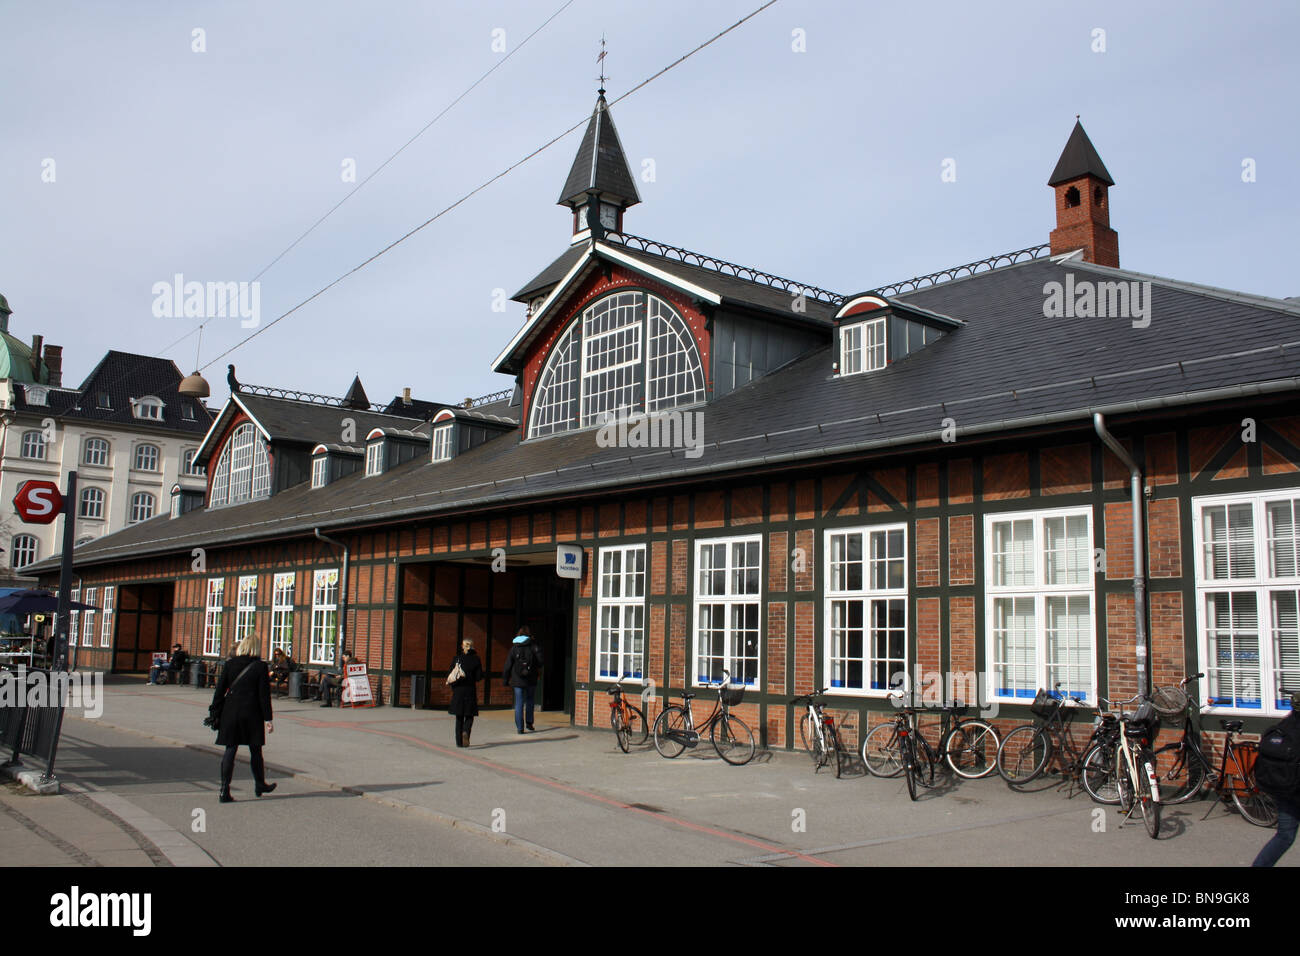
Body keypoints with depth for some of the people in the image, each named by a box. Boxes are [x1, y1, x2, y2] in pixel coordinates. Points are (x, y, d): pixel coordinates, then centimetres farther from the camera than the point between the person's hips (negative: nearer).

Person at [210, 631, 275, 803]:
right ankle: (260, 785, 27)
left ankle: (225, 790, -2)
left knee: (230, 750, 4)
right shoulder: (260, 666, -7)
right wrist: (268, 719, -4)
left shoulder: (230, 664, 1)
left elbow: (220, 690, 3)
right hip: (252, 714, -2)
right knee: (255, 750, 12)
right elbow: (264, 694, -8)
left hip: (231, 712, 2)